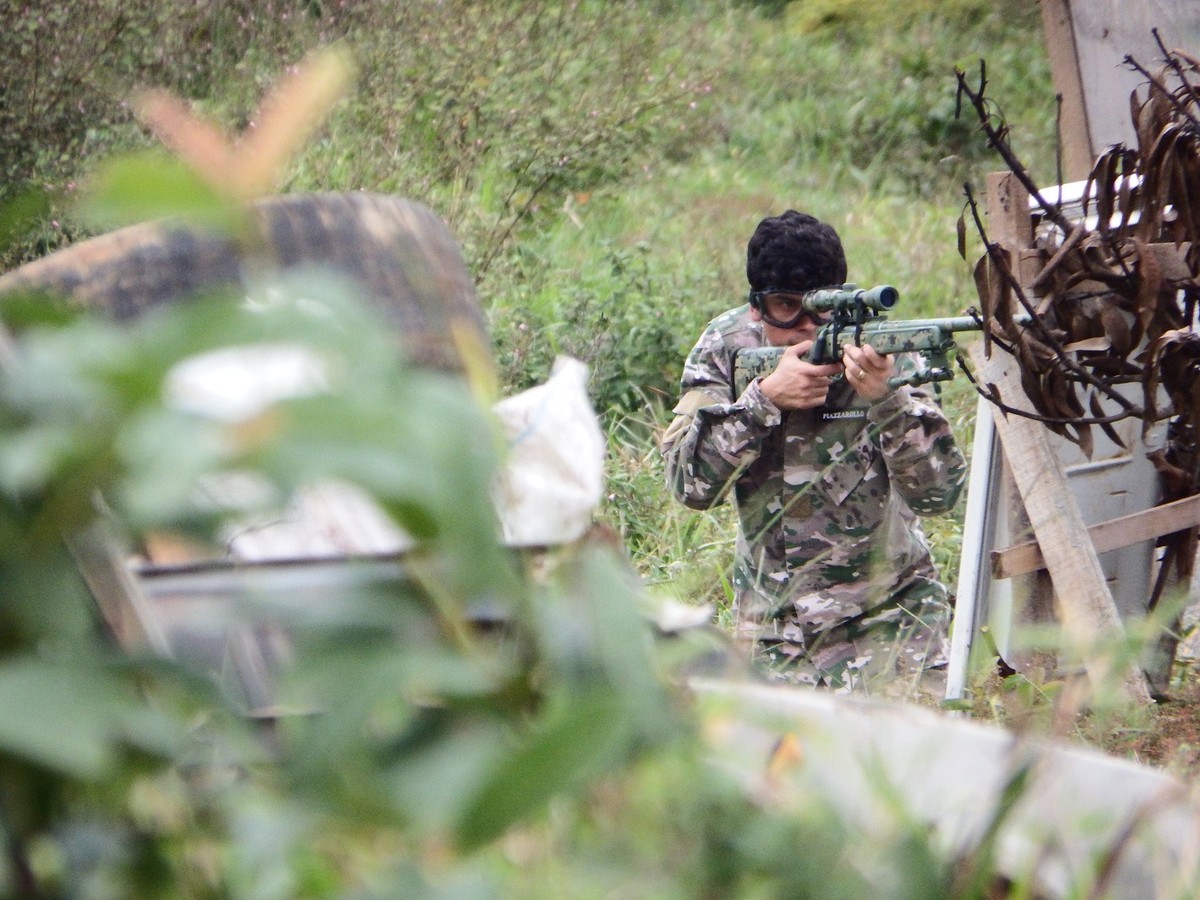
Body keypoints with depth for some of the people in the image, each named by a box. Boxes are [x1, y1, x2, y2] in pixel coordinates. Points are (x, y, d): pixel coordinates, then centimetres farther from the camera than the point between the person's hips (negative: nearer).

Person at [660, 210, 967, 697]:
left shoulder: (879, 349, -11)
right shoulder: (725, 349, -4)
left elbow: (939, 493, -19)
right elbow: (690, 482, -12)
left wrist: (886, 397, -35)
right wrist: (764, 397, -24)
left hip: (886, 617, -2)